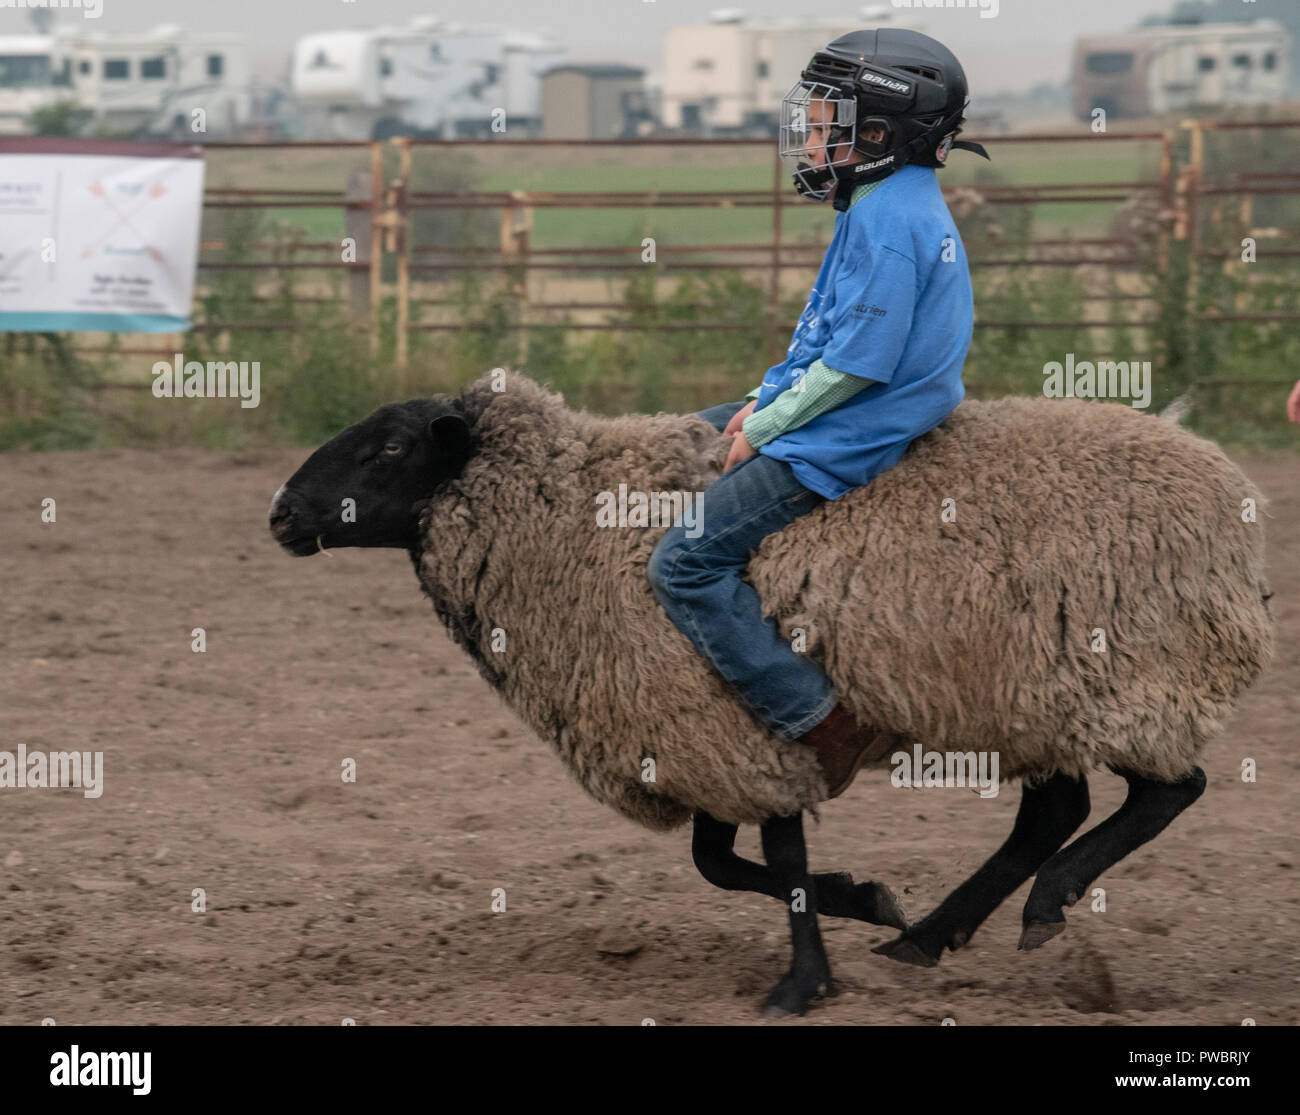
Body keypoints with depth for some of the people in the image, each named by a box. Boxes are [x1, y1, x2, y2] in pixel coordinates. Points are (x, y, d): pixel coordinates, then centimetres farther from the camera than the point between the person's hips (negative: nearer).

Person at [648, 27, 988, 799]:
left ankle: (822, 726, -15)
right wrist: (765, 402, 8)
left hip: (843, 443, -11)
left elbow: (854, 365, -24)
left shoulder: (887, 222, -22)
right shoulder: (895, 207, 12)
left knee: (685, 565, -13)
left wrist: (763, 429, -15)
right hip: (845, 416, 11)